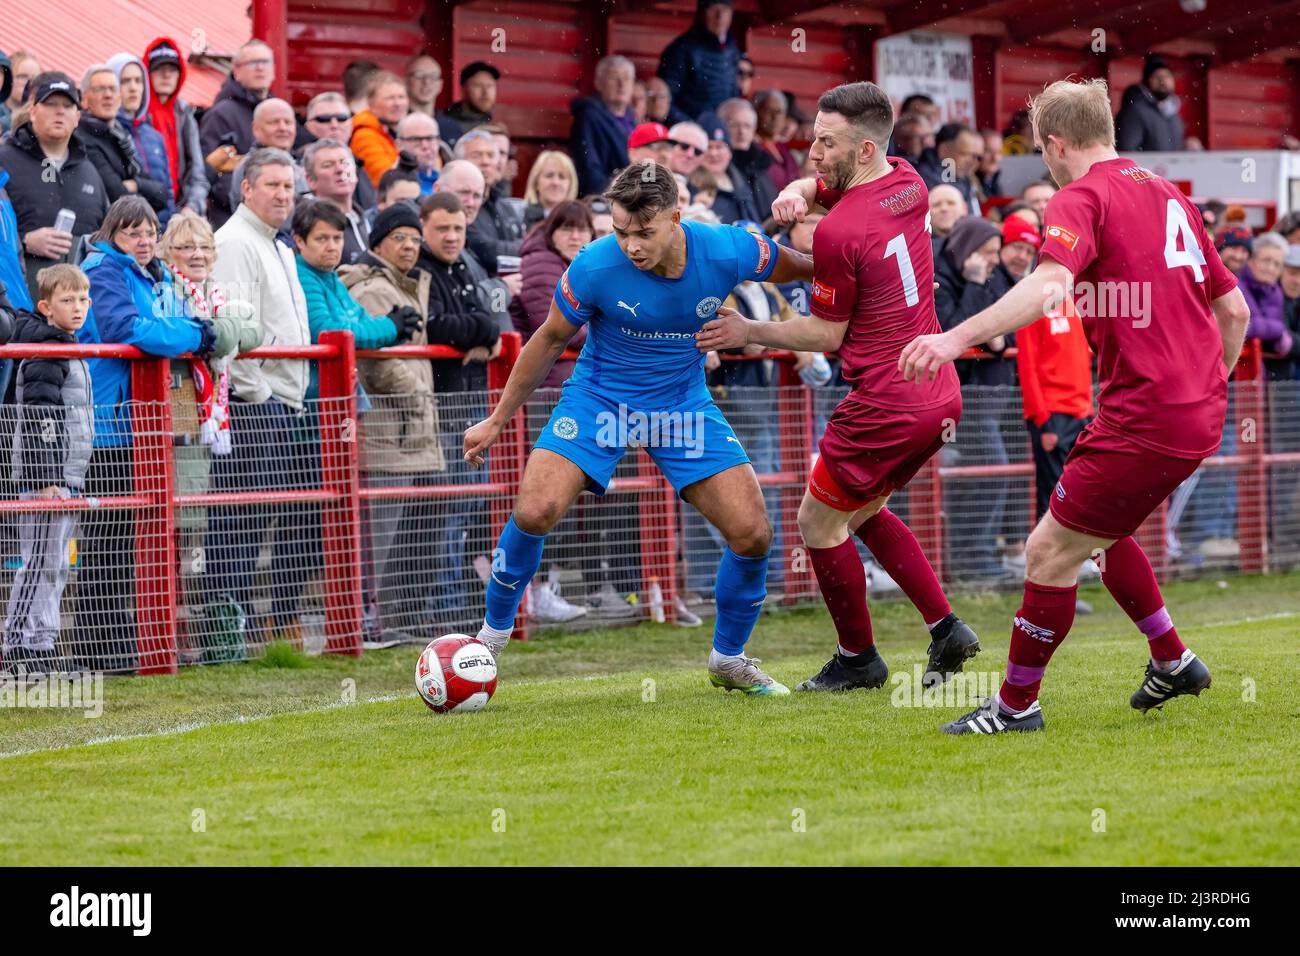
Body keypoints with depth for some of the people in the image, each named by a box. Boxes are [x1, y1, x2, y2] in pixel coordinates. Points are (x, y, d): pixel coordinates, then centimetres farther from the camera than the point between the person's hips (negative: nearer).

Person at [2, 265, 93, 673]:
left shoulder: (69, 349, 18)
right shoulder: (45, 353, -13)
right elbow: (38, 419, -19)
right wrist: (45, 478, -22)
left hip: (65, 478, 10)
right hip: (45, 476, -10)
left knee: (55, 566, 11)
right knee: (41, 561, -9)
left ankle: (41, 646, 15)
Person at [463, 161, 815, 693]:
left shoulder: (727, 252, -21)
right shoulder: (596, 267, -23)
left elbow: (799, 269, 3)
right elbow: (550, 340, -5)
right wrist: (497, 421, 2)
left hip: (683, 404, 2)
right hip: (600, 396, -2)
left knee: (753, 535, -9)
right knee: (534, 513, -22)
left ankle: (728, 659, 18)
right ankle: (491, 639, 3)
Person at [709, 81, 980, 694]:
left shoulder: (838, 233, -21)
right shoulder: (908, 183, 4)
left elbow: (827, 335, -10)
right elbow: (816, 186, 21)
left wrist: (748, 332, 1)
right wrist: (795, 195, -2)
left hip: (887, 406, -9)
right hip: (939, 397, 9)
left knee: (819, 523, 9)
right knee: (864, 510, 25)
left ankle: (858, 659, 20)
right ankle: (945, 628, 18)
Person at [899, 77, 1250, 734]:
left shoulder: (1082, 198, -9)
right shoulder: (1168, 195, 16)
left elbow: (1049, 285, -29)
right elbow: (1234, 309, 19)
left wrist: (956, 338, -37)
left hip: (1145, 421, -9)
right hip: (1200, 413, 9)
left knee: (1051, 552, 0)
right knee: (1098, 529, 27)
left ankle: (1017, 705, 8)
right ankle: (1172, 661, 33)